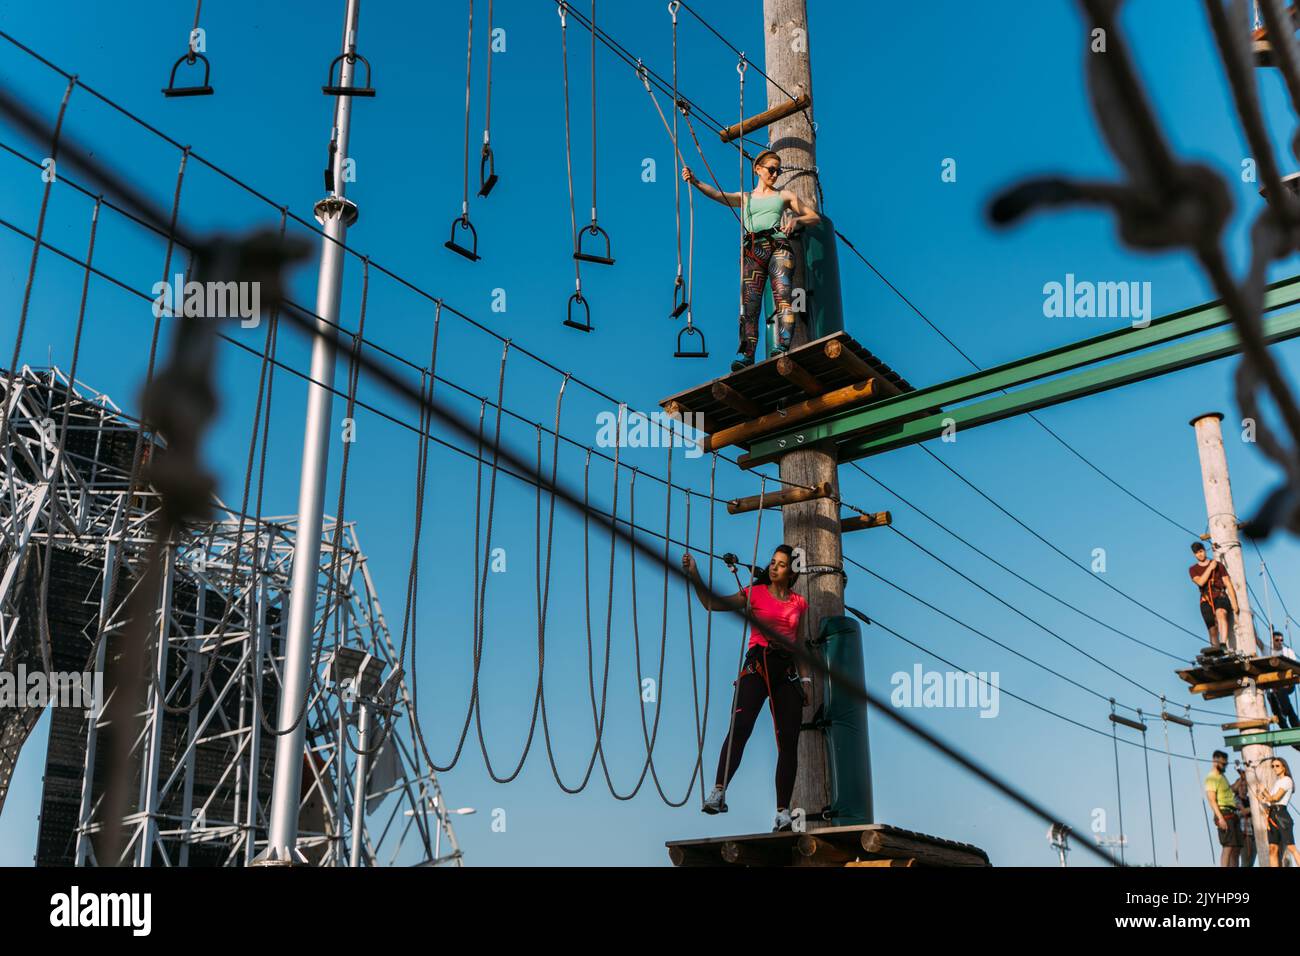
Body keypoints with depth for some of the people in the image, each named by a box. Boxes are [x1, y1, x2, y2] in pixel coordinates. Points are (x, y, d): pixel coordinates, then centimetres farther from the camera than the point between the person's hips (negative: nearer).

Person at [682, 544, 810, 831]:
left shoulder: (799, 603, 16)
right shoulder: (755, 593, 7)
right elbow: (713, 604, -4)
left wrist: (804, 679, 14)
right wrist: (695, 577, -17)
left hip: (787, 672, 4)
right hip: (757, 664, -3)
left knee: (789, 741, -1)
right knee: (740, 726, -25)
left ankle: (783, 812, 3)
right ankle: (719, 792, -28)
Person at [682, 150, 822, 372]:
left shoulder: (784, 195, 25)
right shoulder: (744, 198, 24)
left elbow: (815, 217, 25)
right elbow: (717, 195, 5)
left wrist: (797, 220, 3)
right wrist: (695, 181, -12)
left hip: (778, 247, 0)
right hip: (752, 251, 1)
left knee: (783, 296, -22)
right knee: (749, 304, -14)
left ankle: (782, 348, -35)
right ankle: (746, 356, -25)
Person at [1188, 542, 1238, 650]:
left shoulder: (1218, 564, 9)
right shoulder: (1193, 569, 12)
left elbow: (1228, 584, 6)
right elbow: (1200, 582, -9)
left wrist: (1234, 604, -1)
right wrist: (1210, 568, -11)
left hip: (1220, 597, -2)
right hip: (1206, 601, 2)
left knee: (1220, 613, -36)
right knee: (1213, 631, -4)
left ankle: (1224, 644, -49)